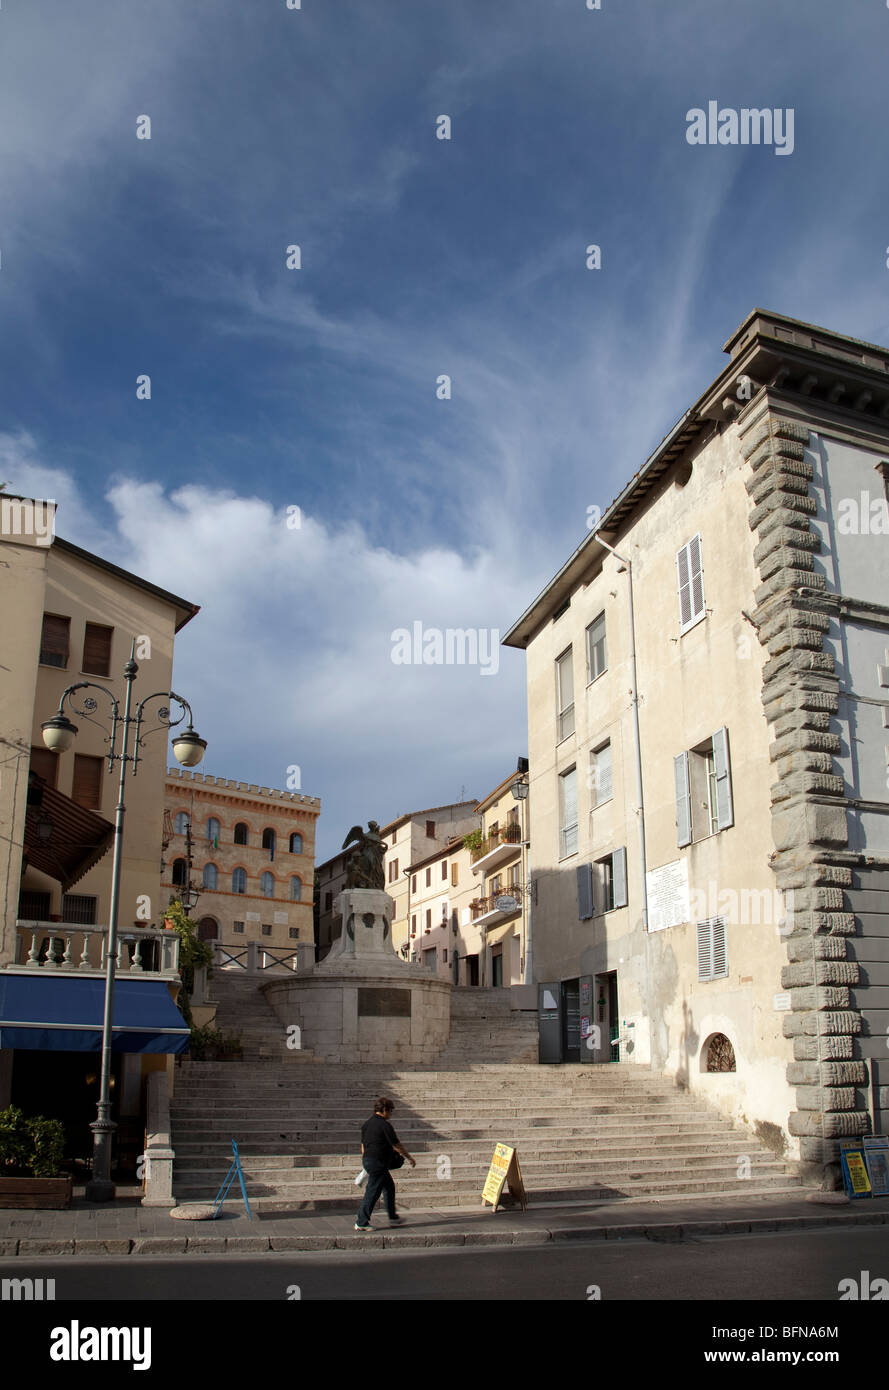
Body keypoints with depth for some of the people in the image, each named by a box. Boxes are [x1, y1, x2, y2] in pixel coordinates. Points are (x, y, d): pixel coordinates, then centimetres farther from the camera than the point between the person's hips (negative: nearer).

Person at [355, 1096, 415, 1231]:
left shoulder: (366, 1124, 9)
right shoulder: (384, 1125, -16)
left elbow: (363, 1147, 16)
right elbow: (397, 1146, -11)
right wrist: (410, 1158, 1)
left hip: (368, 1160, 9)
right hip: (378, 1163, -9)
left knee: (389, 1187, 19)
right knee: (372, 1192, -2)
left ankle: (393, 1218, 26)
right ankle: (361, 1222, 3)